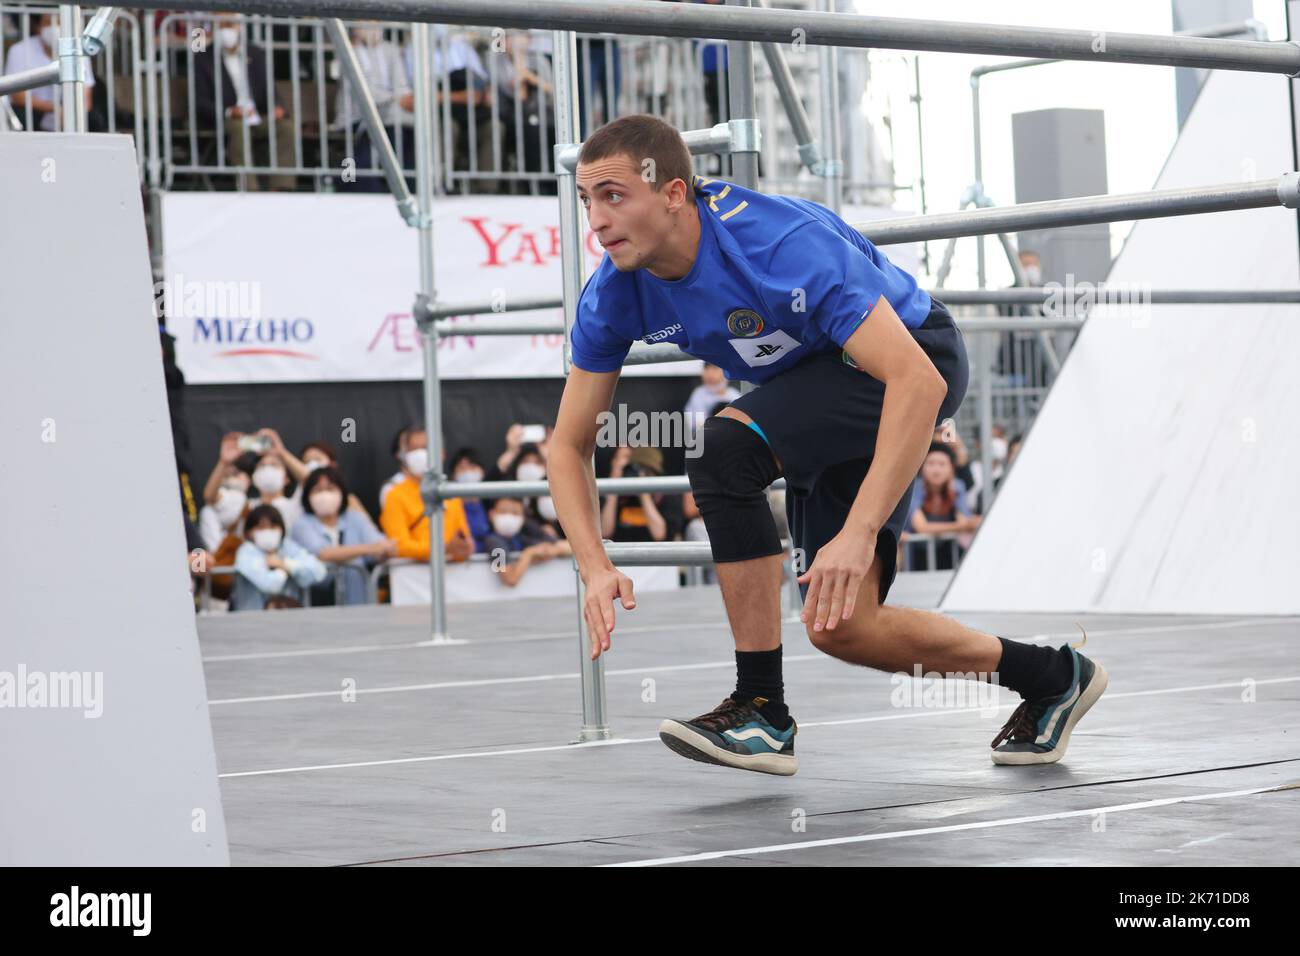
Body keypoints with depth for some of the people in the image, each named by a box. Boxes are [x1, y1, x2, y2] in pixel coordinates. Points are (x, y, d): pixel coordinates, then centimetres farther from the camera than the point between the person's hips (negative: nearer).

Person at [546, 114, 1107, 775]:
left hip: (914, 359, -7)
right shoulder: (614, 295, -16)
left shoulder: (786, 245, -35)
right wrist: (597, 567, -24)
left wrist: (858, 534, -47)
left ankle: (761, 709, -22)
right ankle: (1048, 676, 20)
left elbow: (919, 382, -40)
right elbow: (570, 445, -6)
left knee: (722, 446, -30)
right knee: (840, 627, -2)